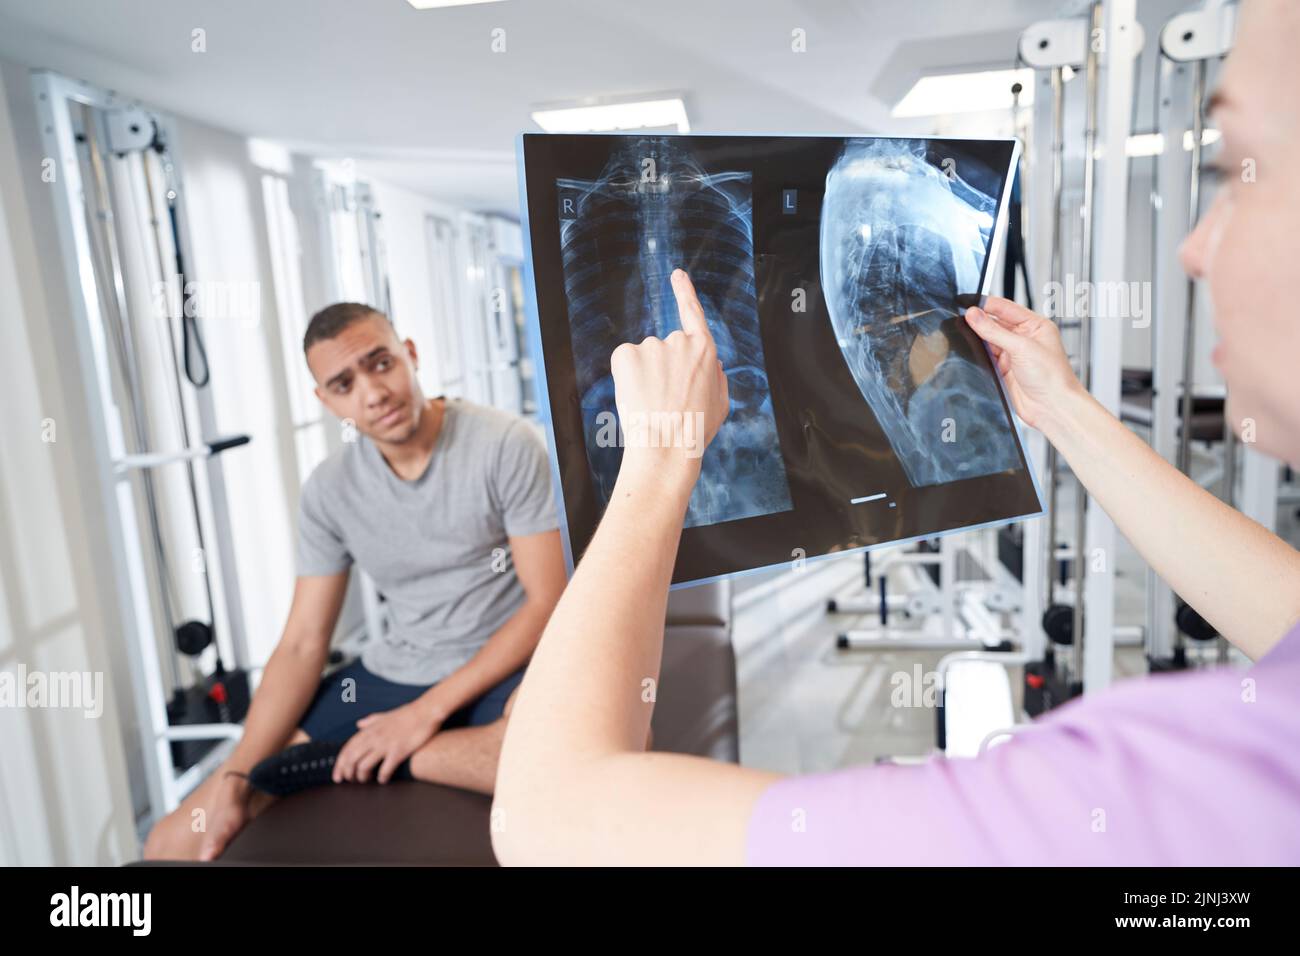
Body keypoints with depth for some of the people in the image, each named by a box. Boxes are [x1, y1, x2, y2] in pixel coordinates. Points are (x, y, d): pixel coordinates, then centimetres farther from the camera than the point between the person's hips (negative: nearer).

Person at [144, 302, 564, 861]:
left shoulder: (506, 445, -14)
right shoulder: (328, 490, 0)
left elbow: (547, 604, -14)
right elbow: (302, 645, 1)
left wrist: (426, 712, -17)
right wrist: (233, 779, -12)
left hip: (502, 669, -2)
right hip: (388, 677, 2)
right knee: (176, 841, -6)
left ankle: (359, 757, -19)